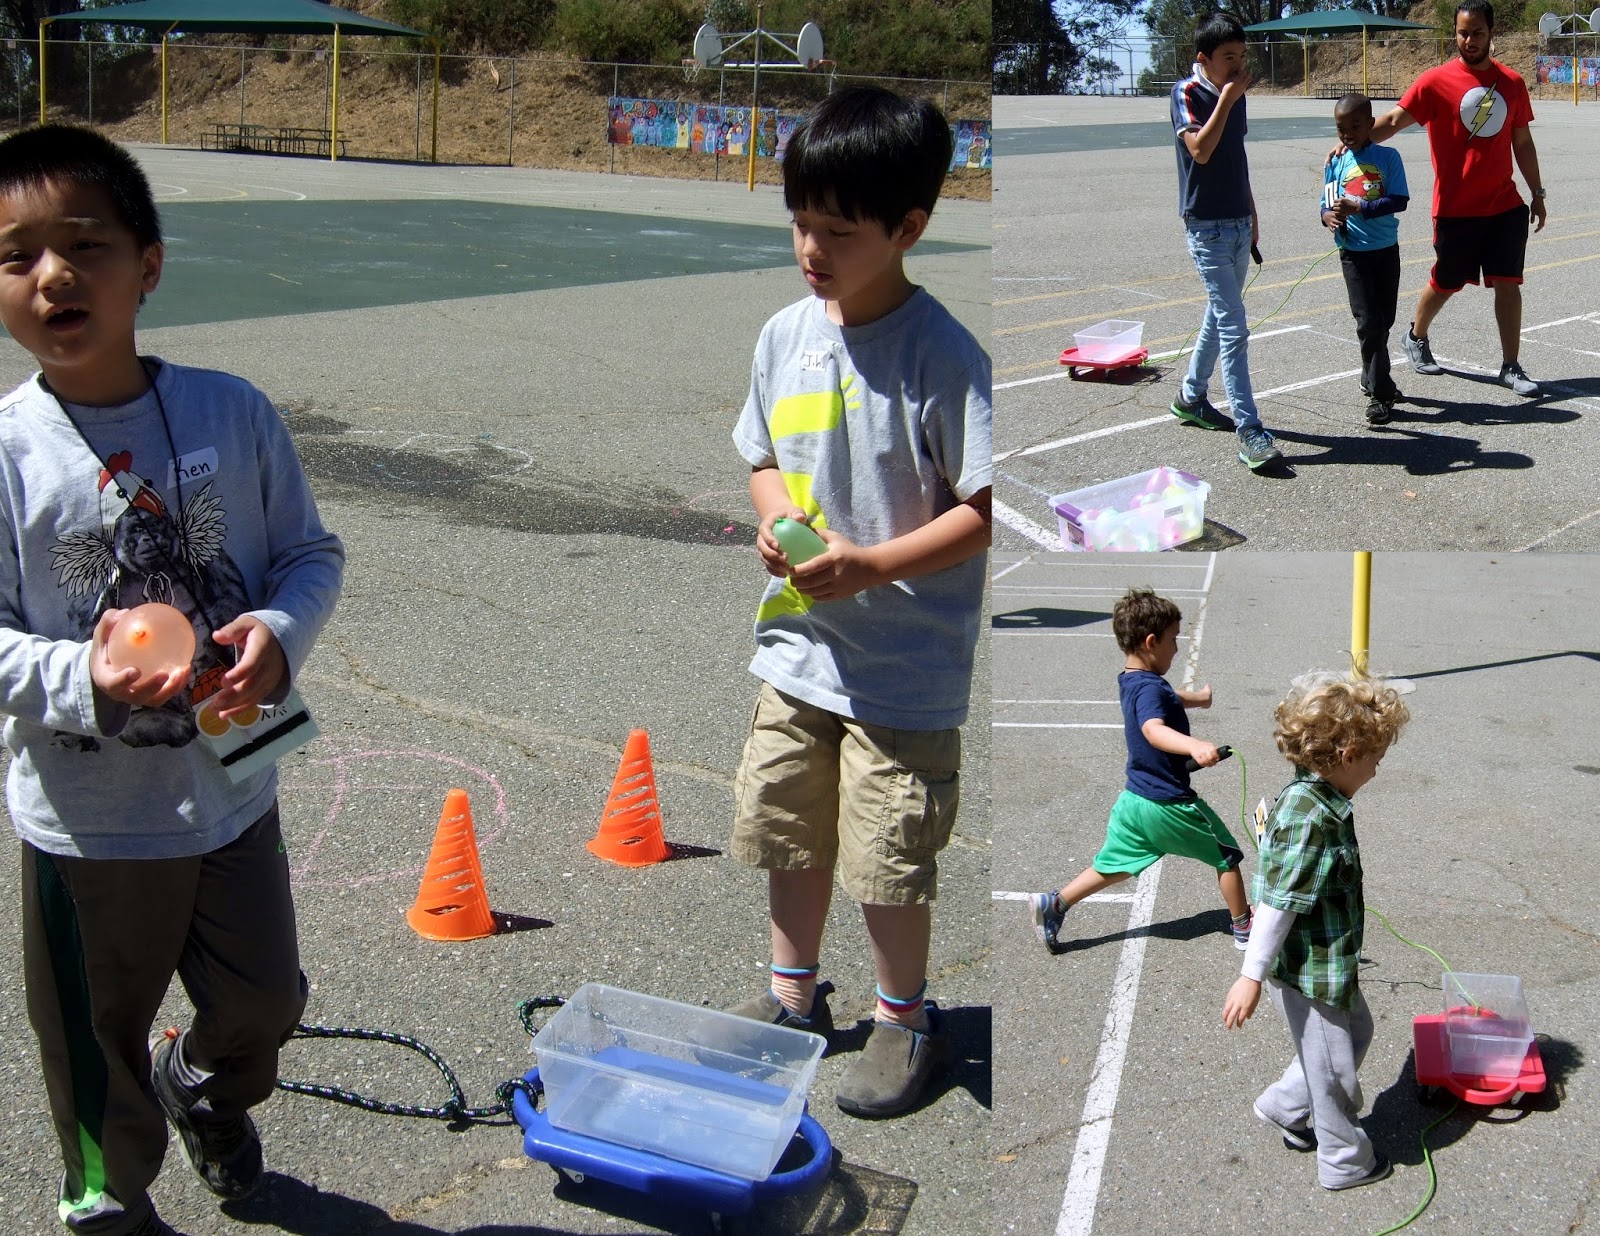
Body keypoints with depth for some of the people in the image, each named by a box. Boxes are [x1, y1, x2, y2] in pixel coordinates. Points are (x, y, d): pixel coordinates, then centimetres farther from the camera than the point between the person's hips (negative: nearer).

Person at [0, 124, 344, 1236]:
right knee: (96, 1047, 16)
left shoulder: (232, 413, -8)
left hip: (231, 793, 2)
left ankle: (205, 1087, 56)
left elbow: (312, 552, 1)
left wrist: (278, 634, -19)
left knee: (263, 1002, 21)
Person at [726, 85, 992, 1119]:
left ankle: (906, 1017, 30)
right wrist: (775, 520, -7)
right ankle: (794, 995, 40)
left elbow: (985, 510, -16)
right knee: (789, 834, 19)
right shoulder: (786, 335, 0)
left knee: (889, 858, 6)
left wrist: (873, 563, -25)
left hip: (905, 669, -6)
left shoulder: (942, 356, -18)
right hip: (798, 645, 6)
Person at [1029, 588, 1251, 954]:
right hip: (1169, 804, -8)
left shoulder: (1129, 681, 5)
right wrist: (1194, 745, -61)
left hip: (1133, 800, 8)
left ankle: (1053, 903, 12)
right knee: (1226, 855, 12)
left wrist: (1200, 697, 43)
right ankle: (1244, 927, 23)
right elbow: (1154, 729, -46)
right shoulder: (1150, 688, -24)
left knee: (1112, 866, 19)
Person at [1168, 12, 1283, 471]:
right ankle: (1249, 432, -13)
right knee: (1233, 326, -12)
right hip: (1207, 226, -8)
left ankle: (1191, 396, 35)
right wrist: (1226, 99, -23)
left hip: (1238, 223, 8)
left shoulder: (1235, 95, 9)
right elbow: (1200, 150, -26)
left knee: (1219, 314, 18)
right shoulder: (1187, 93, -12)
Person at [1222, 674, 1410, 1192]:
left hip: (1331, 961, 10)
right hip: (1308, 972, -10)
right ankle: (1346, 1161, 31)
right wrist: (1251, 977, -27)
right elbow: (1276, 903, -30)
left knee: (1355, 1029, 28)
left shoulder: (1317, 800, 0)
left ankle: (1286, 1106, 39)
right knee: (1333, 1069, 10)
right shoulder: (1310, 818, -31)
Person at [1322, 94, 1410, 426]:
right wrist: (1329, 216, -18)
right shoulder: (1336, 163, 2)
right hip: (1353, 252, 0)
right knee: (1368, 321, -7)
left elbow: (1399, 200, -12)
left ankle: (1372, 379, 31)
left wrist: (1359, 206, -22)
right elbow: (1327, 204, 5)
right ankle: (1380, 393, -1)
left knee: (1384, 320, 11)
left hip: (1386, 249, 0)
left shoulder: (1388, 157, -4)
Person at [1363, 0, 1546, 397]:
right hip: (1456, 210, -3)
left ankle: (1511, 367, 9)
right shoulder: (1437, 81, -8)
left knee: (1508, 285, 1)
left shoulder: (1512, 83, 5)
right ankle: (1416, 337, 38)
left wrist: (1537, 193, 15)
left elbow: (1522, 143, 13)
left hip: (1505, 207, 3)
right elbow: (1393, 120, -16)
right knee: (1444, 285, 11)